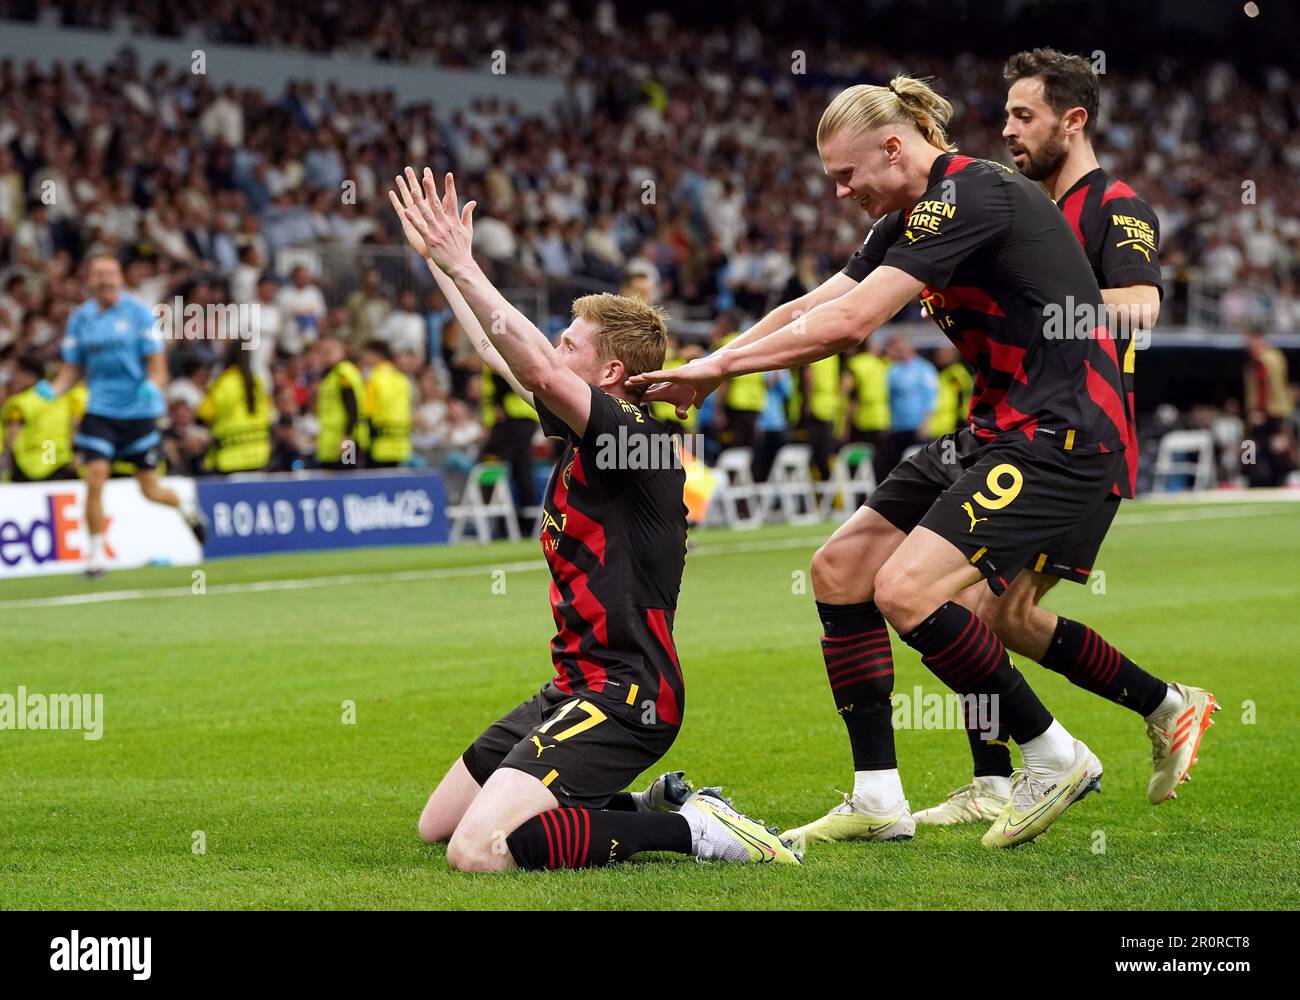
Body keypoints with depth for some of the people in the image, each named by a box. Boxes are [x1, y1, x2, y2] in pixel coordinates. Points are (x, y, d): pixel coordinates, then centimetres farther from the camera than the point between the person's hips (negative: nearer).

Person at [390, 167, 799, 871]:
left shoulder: (634, 437, -16)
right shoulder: (584, 431, 11)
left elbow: (539, 371, -31)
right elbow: (502, 357, 23)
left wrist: (461, 265, -28)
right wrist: (438, 259, 24)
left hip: (623, 693, -10)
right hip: (575, 684, 10)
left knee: (477, 850, -25)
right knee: (437, 826, 17)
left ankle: (688, 829, -13)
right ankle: (643, 805, 16)